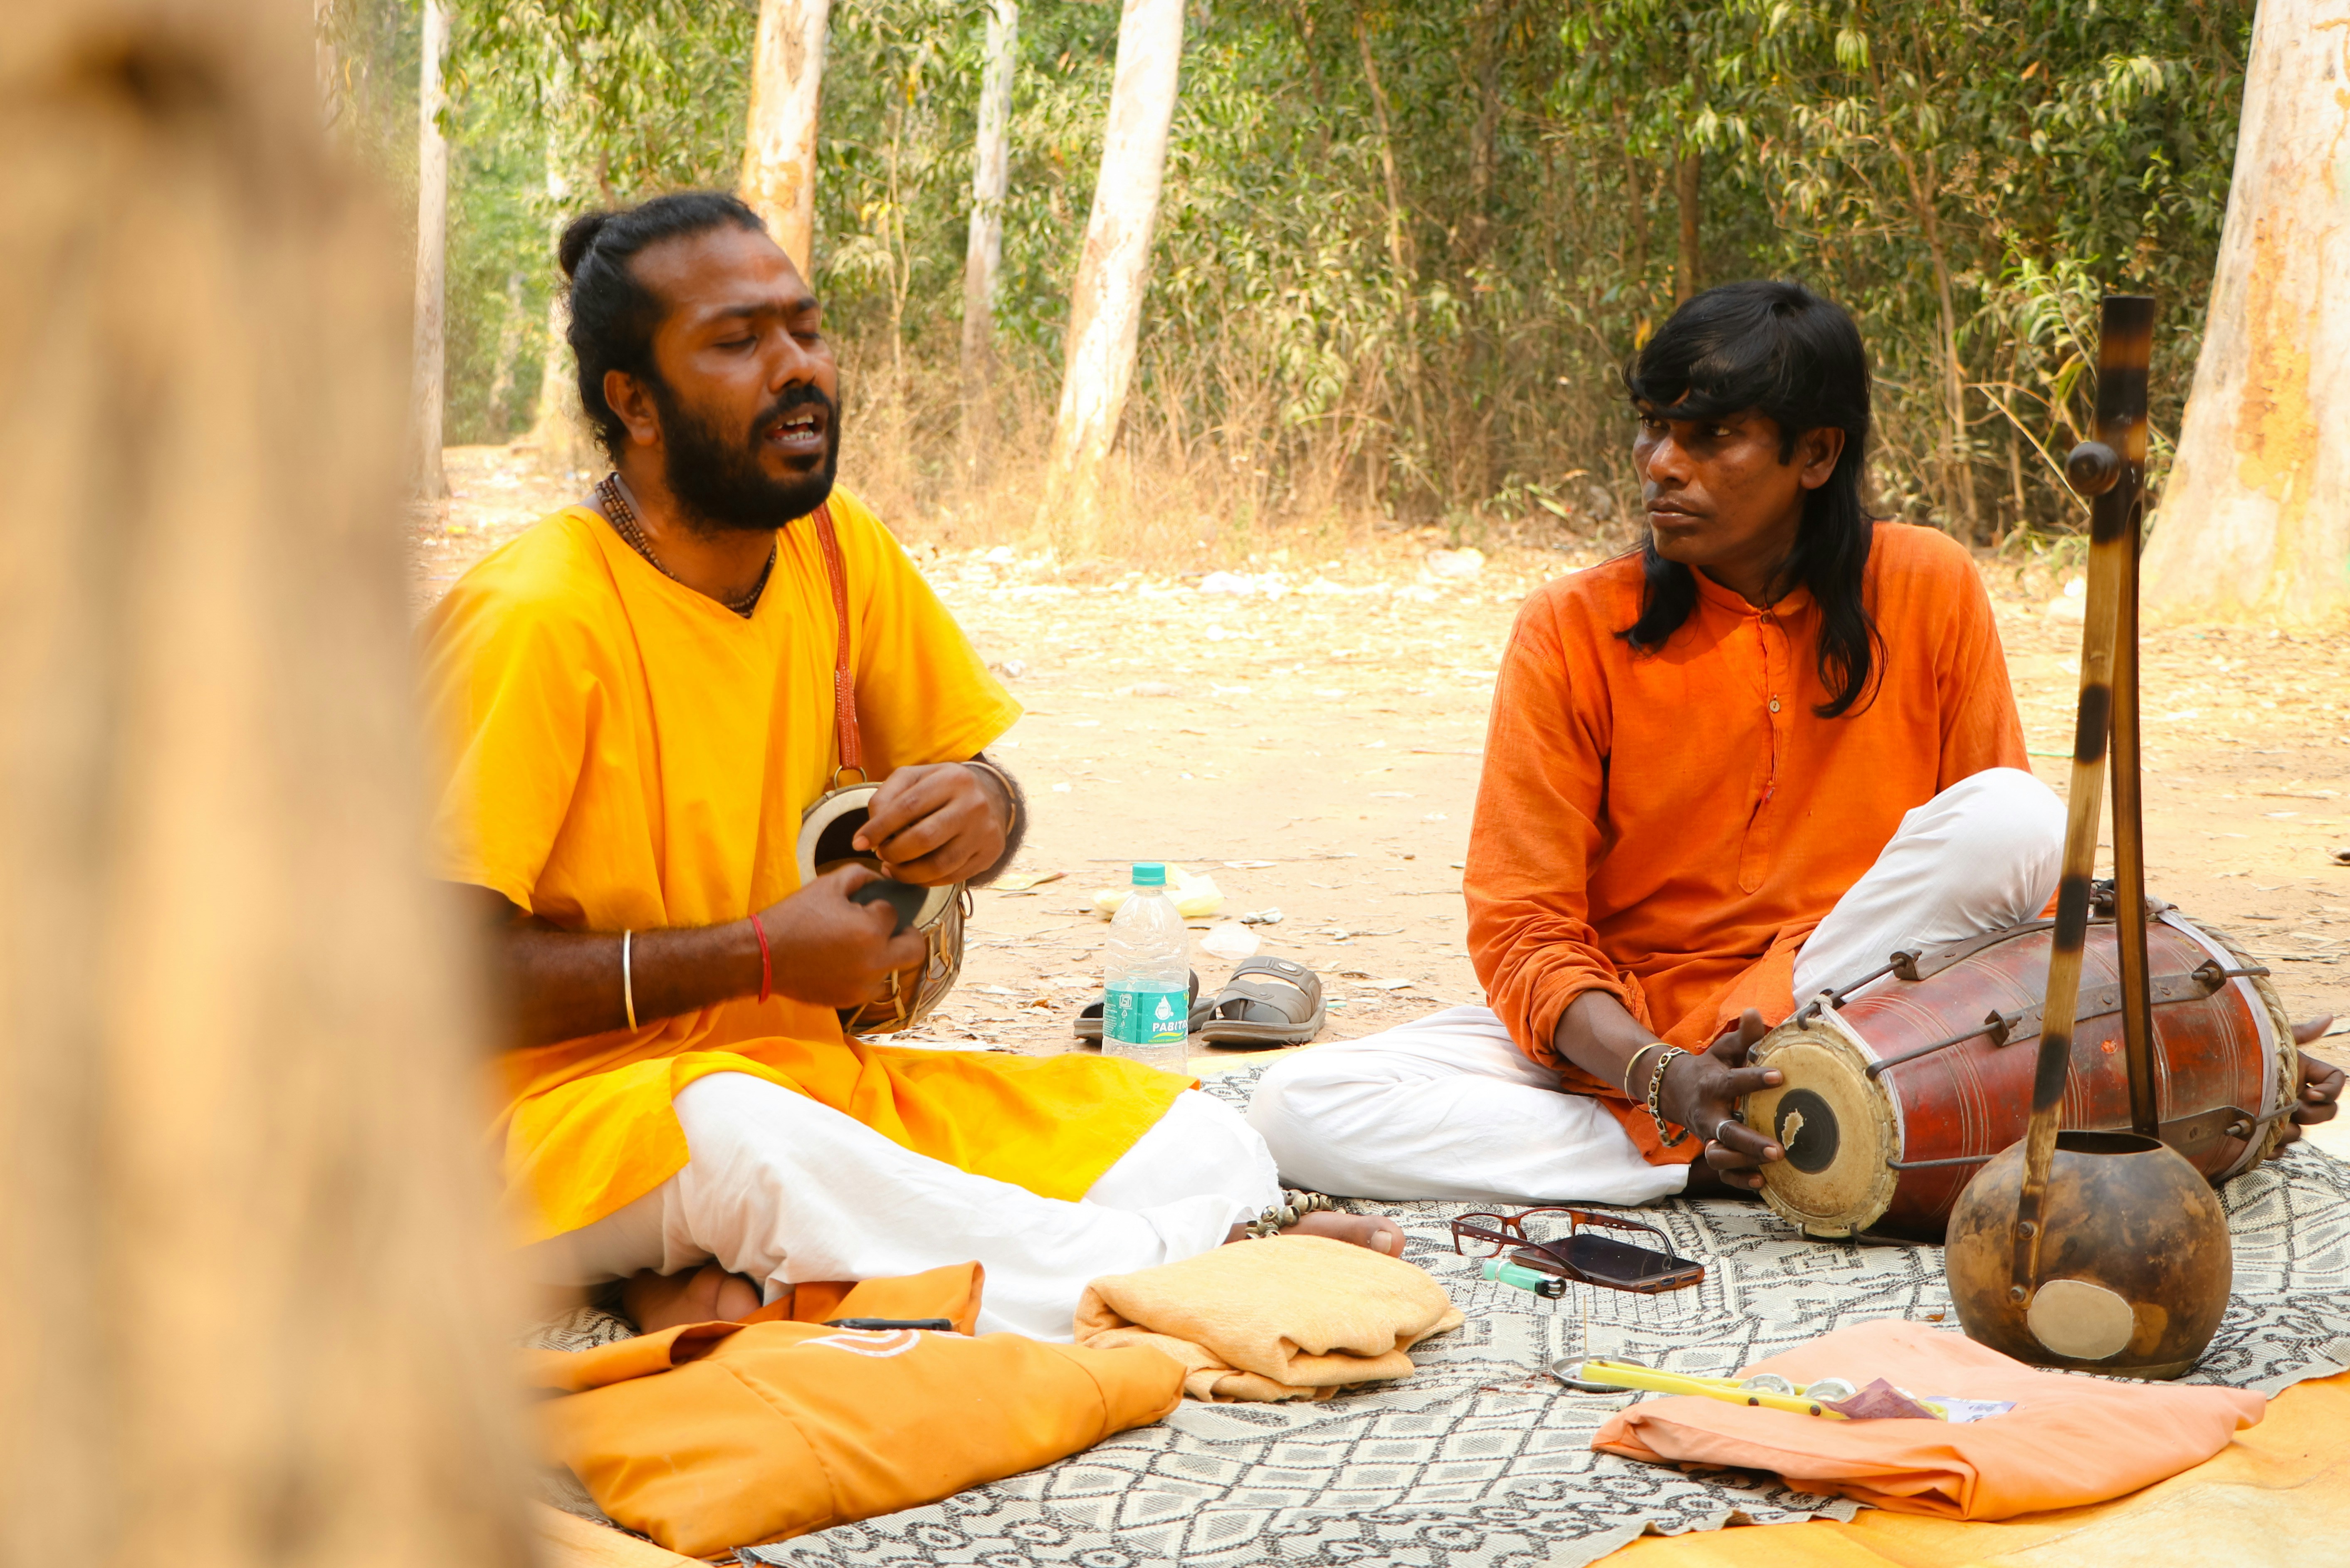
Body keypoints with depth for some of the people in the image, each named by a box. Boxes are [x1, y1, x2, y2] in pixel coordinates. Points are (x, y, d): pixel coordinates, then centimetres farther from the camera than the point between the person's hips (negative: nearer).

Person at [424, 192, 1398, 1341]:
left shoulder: (840, 552, 6)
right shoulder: (532, 620, -16)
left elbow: (974, 773, 17)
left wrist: (980, 812, -9)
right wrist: (757, 956, -20)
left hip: (806, 1073, 7)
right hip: (569, 1106, -7)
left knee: (1206, 1148, -11)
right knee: (745, 1141, -42)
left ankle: (738, 1277, -19)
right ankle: (1175, 1270, -25)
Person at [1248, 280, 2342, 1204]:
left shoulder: (1925, 589, -2)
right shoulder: (1574, 632, -6)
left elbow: (2011, 862, 6)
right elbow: (1521, 928, -10)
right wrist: (1659, 1078, -29)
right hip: (1618, 1035, 0)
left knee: (2016, 818, -26)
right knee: (1298, 1107, -24)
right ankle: (1704, 1168, -25)